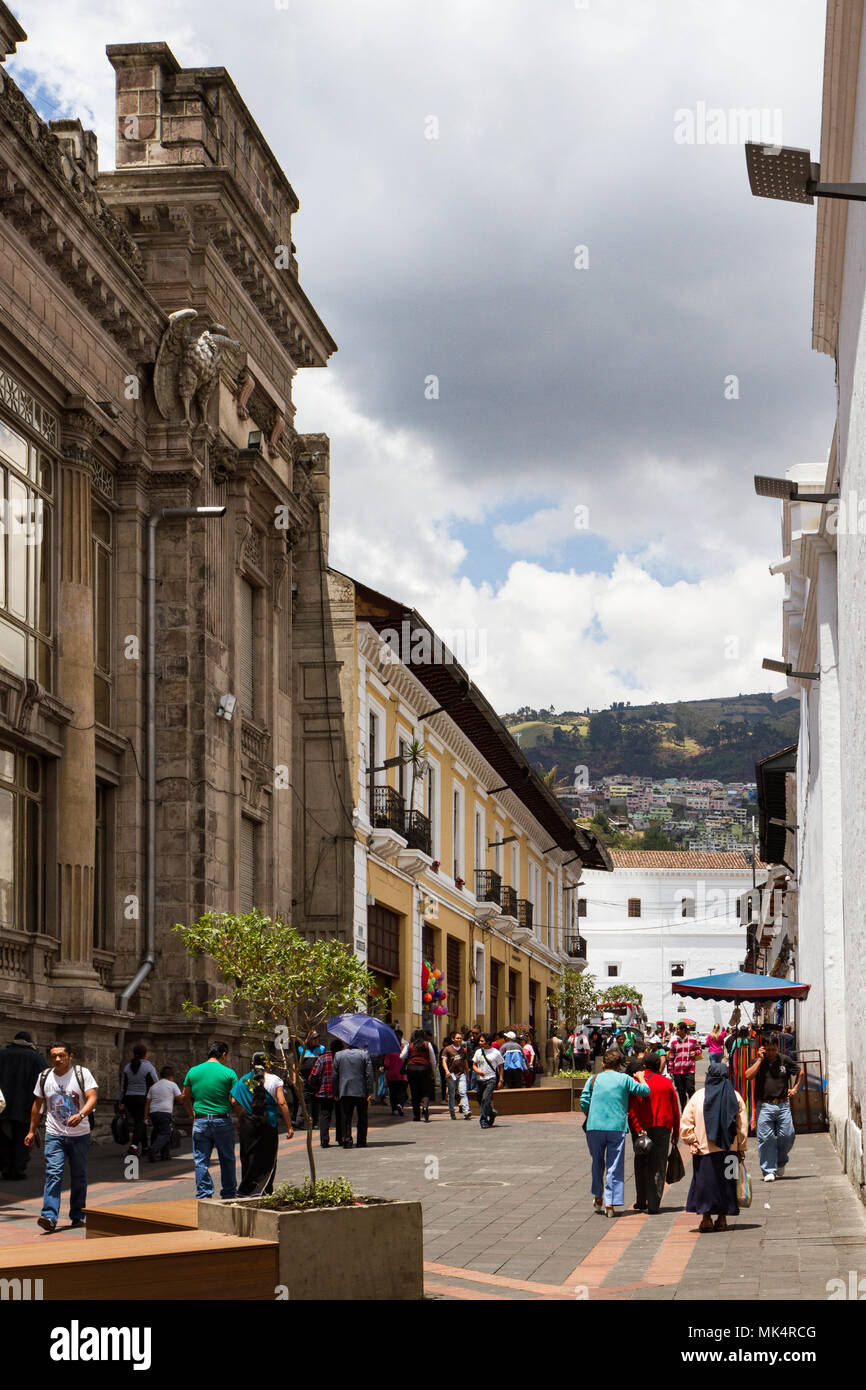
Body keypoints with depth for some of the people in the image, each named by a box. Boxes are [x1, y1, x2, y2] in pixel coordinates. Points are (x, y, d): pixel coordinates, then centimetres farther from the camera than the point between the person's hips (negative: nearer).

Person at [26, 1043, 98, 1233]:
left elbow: (92, 1098, -14)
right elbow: (37, 1105, 17)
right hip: (54, 1135, 1)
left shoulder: (82, 1073, -3)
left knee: (79, 1176, 8)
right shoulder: (44, 1077, 6)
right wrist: (32, 1131, 17)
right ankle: (49, 1217, -23)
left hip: (80, 1134, -1)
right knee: (53, 1173, -14)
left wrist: (80, 1115, -31)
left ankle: (77, 1215, 22)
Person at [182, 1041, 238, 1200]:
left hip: (200, 1122, 2)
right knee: (227, 1160, 13)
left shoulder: (193, 1071, 4)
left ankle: (203, 1194, 3)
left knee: (201, 1161, 6)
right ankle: (229, 1194, 20)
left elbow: (185, 1097, 13)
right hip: (222, 1121, -1)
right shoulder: (229, 1073, -5)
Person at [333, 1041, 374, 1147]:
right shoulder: (364, 1054, 1)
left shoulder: (339, 1055, 6)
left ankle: (347, 1140, -5)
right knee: (362, 1118, 8)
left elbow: (334, 1075, 6)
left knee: (346, 1118, 4)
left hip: (344, 1092, 1)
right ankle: (361, 1141, 8)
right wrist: (370, 1092, -3)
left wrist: (336, 1093, 10)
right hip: (361, 1091, -1)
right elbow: (369, 1074, -4)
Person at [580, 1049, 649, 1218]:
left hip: (594, 1127, 2)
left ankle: (598, 1197, 27)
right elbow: (645, 1091, -3)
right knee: (614, 1166, 2)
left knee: (597, 1163, 19)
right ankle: (610, 1204, -3)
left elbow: (584, 1102, 0)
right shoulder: (624, 1079, 1)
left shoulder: (594, 1079, 6)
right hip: (617, 1128, -2)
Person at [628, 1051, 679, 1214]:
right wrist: (676, 1132, 13)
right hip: (663, 1128, 1)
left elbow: (632, 1109, -11)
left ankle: (641, 1202, 20)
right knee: (658, 1168, 2)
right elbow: (675, 1109, 8)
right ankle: (653, 1205, -5)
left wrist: (637, 1130, -13)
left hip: (643, 1128, -1)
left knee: (641, 1165, 14)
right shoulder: (667, 1082, 6)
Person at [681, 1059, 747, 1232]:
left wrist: (693, 1142, 1)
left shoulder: (698, 1097, -3)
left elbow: (685, 1125, -5)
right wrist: (741, 1150, 6)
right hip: (729, 1151, 1)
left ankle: (706, 1217, 4)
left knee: (704, 1181, 7)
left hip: (704, 1151, -1)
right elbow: (743, 1127, 1)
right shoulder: (735, 1097, -1)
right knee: (726, 1182, 9)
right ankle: (722, 1218, 9)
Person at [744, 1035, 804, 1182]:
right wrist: (760, 1059, -9)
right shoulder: (758, 1062, 4)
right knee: (765, 1138, -5)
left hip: (783, 1105, 1)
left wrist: (795, 1088, 14)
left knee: (787, 1135, -5)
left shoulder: (785, 1061, 7)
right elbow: (748, 1076, -13)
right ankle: (769, 1171, 2)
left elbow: (800, 1072, 23)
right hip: (764, 1106, -1)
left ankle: (781, 1162, 22)